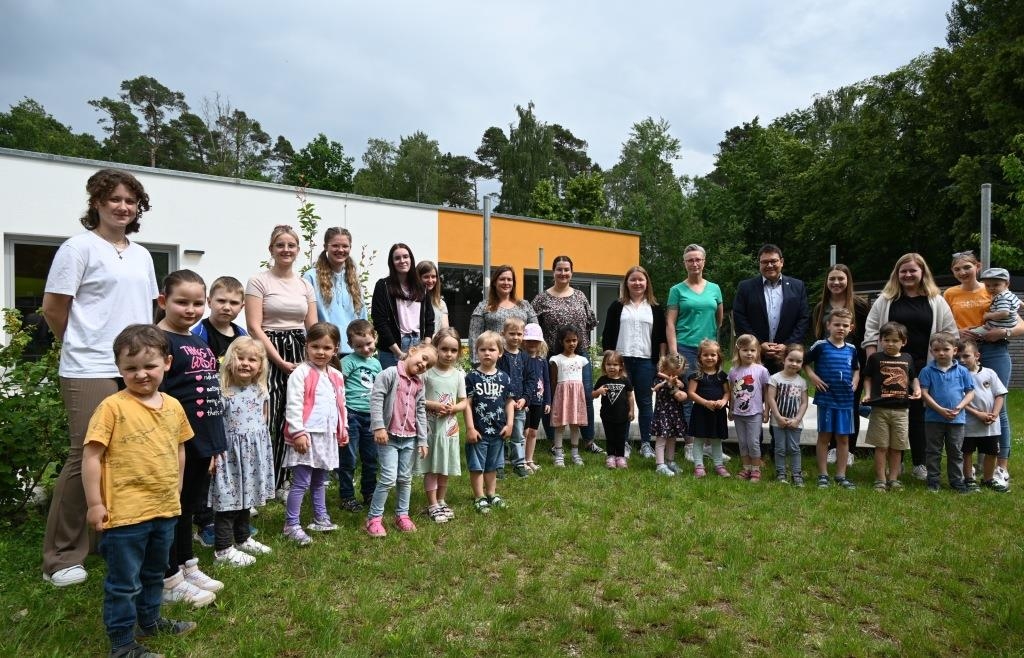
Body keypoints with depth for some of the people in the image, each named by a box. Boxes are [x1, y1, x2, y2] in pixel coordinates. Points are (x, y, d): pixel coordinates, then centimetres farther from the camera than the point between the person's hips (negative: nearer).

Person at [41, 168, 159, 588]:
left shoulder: (141, 255, 16)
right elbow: (53, 308, -4)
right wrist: (82, 347, 7)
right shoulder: (80, 247, -4)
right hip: (91, 372, -6)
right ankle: (61, 558, 10)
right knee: (86, 458, -4)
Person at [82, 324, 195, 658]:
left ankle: (150, 621, 44)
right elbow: (91, 457, -14)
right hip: (125, 513, -6)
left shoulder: (173, 407, 3)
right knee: (124, 582, 8)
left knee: (154, 573, 25)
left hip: (165, 509, 6)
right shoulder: (112, 407, -15)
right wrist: (94, 504, -14)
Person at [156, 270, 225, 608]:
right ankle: (170, 580, 17)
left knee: (188, 507, 20)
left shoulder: (201, 344, 13)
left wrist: (216, 442, 19)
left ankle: (187, 567, 34)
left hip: (202, 441, 8)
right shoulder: (161, 341, -12)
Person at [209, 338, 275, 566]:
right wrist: (214, 452, -16)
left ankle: (243, 539, 34)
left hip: (254, 453, 6)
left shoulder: (260, 391, 4)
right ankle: (223, 549, 10)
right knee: (228, 499, 0)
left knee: (246, 497, 19)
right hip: (231, 453, -6)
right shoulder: (222, 392, -15)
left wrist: (264, 449, 18)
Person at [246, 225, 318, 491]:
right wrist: (281, 362, -13)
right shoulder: (258, 281, -2)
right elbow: (254, 327, -9)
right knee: (267, 420, -9)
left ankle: (278, 481, 17)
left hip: (299, 353, 5)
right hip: (269, 355, -4)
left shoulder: (305, 284, 13)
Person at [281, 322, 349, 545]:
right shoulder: (301, 373, -10)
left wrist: (343, 430, 18)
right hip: (307, 435, -7)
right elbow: (293, 406, -15)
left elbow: (341, 405, 20)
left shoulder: (336, 376, 11)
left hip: (328, 435, 7)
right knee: (301, 483, -3)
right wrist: (298, 432, -20)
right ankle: (291, 525, 6)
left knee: (320, 481, 19)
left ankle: (321, 518, 30)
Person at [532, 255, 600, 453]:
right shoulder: (542, 298, 0)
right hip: (552, 355, -2)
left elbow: (591, 322, 13)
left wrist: (583, 343, 4)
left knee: (586, 397, 3)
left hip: (580, 354, 3)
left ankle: (589, 440, 16)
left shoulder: (580, 296, 10)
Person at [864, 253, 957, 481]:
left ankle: (920, 463, 15)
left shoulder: (936, 301, 6)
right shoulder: (885, 300, 5)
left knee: (920, 414, 5)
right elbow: (871, 331, 2)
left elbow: (950, 334, 6)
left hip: (925, 368, 0)